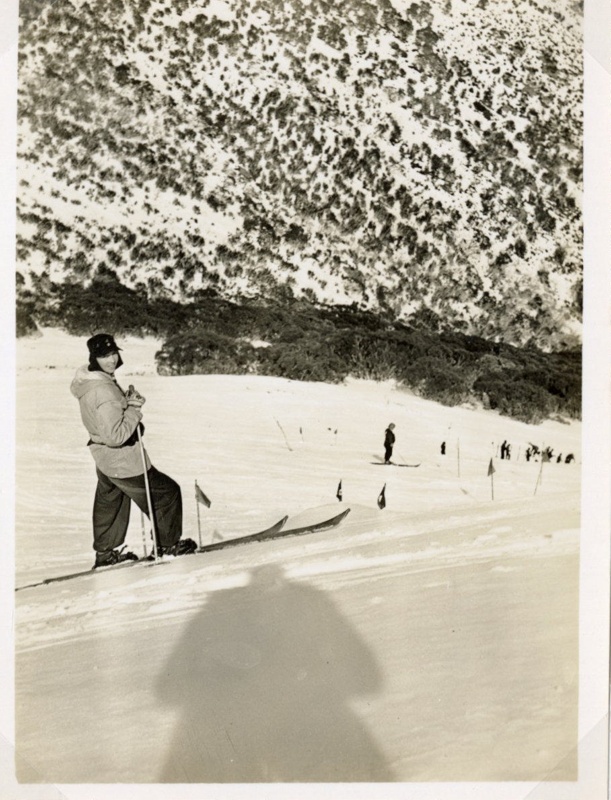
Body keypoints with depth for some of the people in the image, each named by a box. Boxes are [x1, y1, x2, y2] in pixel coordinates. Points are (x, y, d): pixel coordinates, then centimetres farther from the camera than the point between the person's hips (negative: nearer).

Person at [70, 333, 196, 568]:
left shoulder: (86, 379, -1)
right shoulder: (103, 391, -31)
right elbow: (115, 435, -34)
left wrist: (127, 401, -4)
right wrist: (134, 413, -23)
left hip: (104, 459, 10)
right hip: (123, 463, -10)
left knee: (109, 504, 26)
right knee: (167, 493, 9)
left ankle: (105, 553, 43)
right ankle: (168, 544, 23)